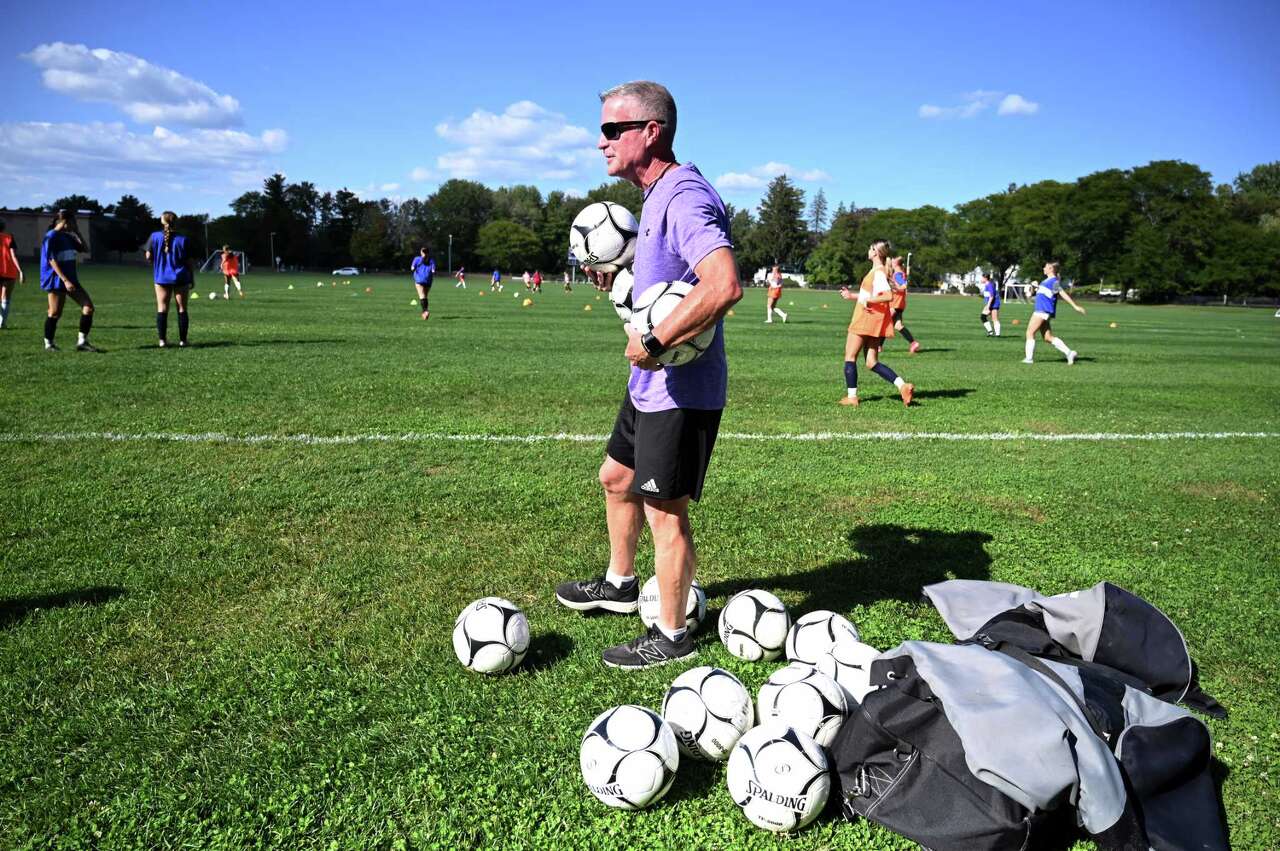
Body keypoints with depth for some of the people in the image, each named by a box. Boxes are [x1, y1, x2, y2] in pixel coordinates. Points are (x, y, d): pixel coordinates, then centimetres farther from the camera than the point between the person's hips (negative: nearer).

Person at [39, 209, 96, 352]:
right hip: (56, 280, -8)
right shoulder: (51, 237, -11)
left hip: (70, 279, 8)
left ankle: (82, 341, 2)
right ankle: (48, 344, 13)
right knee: (55, 313, -2)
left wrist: (77, 232, 8)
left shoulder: (68, 237, 12)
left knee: (88, 307, -2)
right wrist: (65, 280, -23)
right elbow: (52, 261, -17)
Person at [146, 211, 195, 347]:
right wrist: (192, 278, 7)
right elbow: (189, 261, -4)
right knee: (182, 309, 6)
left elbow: (148, 256, 0)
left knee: (162, 309, 6)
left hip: (161, 278, 1)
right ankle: (182, 340, 5)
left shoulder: (155, 237, -4)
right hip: (181, 278, -1)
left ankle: (162, 340, 2)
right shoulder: (182, 239, -7)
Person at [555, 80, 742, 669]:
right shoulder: (658, 195, 12)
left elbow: (724, 284, -36)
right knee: (616, 477, 24)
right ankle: (619, 584, 46)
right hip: (651, 383, 11)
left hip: (681, 391, -11)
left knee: (664, 511, 1)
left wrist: (652, 342, -31)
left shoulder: (684, 197, -21)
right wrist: (619, 277, 7)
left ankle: (670, 637, 20)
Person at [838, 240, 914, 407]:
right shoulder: (877, 271, 17)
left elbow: (889, 296, -25)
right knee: (872, 363, 8)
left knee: (850, 357, 2)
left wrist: (868, 300, -22)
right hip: (873, 323, 10)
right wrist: (852, 296, 20)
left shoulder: (878, 272, -14)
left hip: (867, 319, -10)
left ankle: (851, 397, 4)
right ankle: (903, 386, -4)